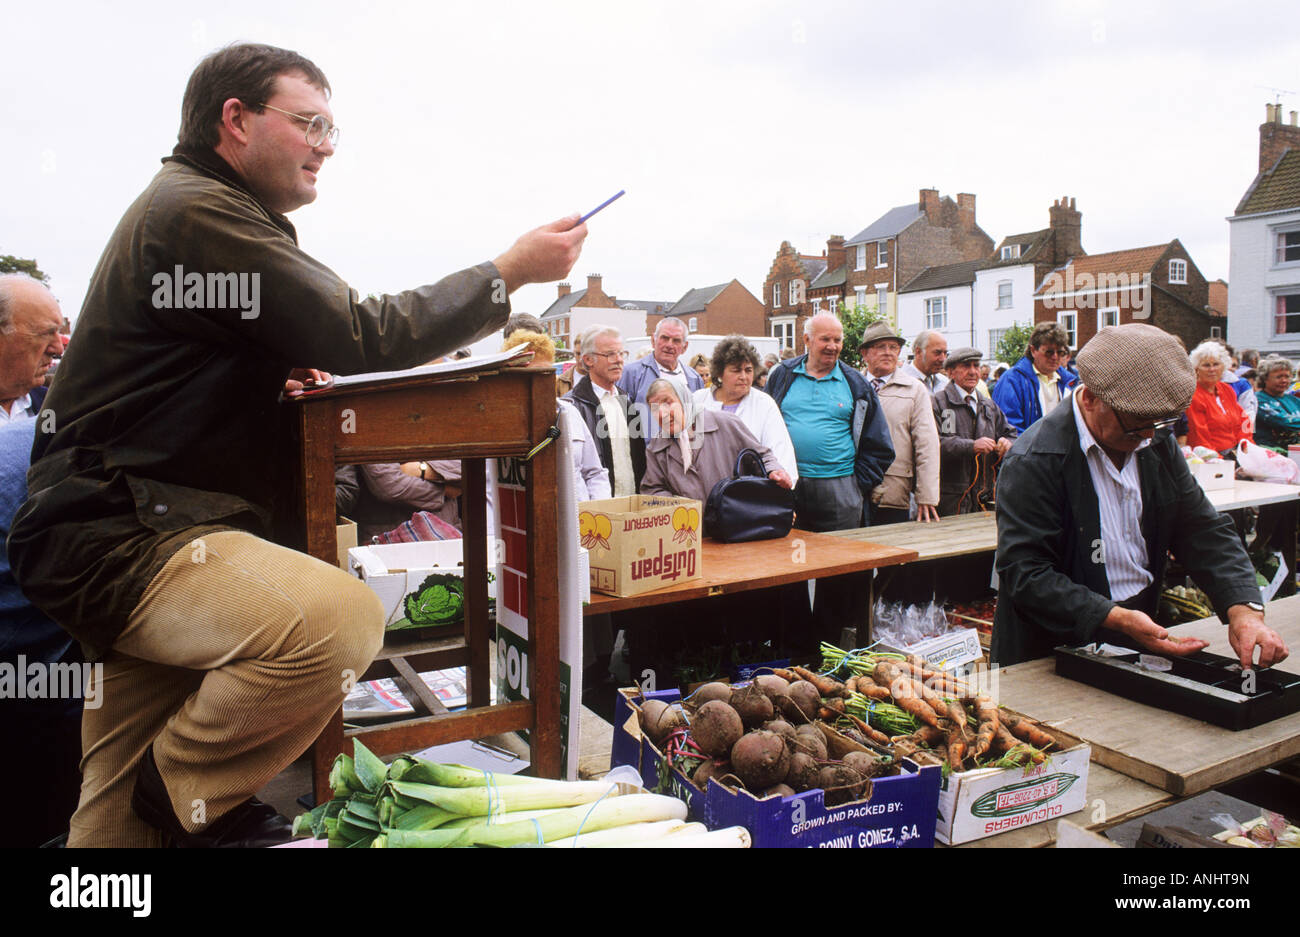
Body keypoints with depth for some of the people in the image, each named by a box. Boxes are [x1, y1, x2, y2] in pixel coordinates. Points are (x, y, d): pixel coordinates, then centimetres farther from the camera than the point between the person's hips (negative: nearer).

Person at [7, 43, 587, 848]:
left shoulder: (201, 207, 21)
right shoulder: (201, 213, -13)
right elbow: (359, 336, -20)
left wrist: (283, 370, 5)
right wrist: (510, 272, -13)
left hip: (118, 528, 11)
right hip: (119, 538, -11)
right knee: (340, 617, -31)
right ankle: (185, 791, -8)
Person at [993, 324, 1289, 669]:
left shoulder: (1158, 445, 7)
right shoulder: (1033, 462, -18)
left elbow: (1206, 531, 9)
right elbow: (1024, 573, -20)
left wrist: (1245, 609, -8)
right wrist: (1116, 619, -27)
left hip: (1144, 638, 6)